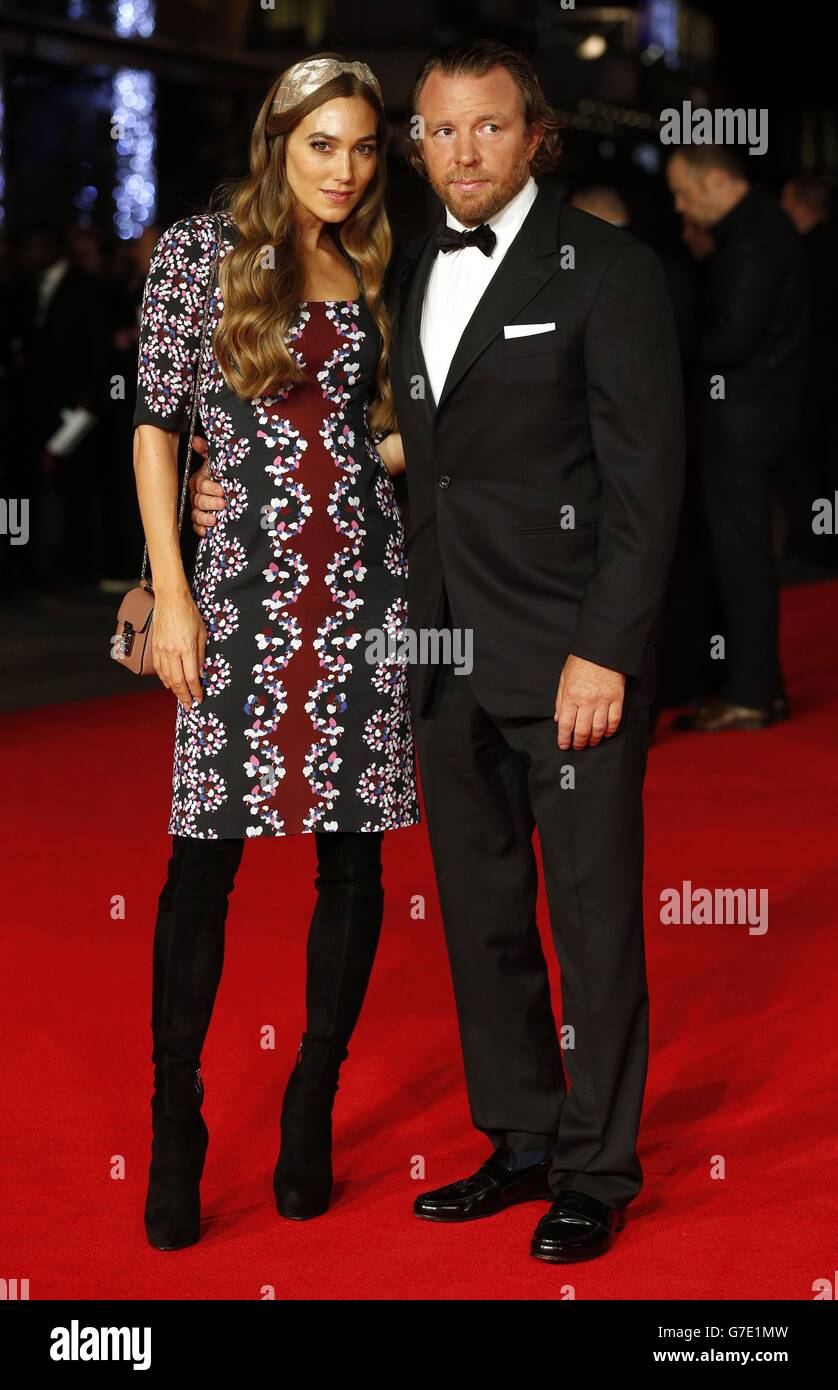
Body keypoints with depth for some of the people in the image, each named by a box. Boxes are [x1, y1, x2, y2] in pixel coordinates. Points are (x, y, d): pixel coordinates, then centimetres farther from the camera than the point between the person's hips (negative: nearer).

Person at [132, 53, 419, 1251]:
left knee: (352, 857, 5)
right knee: (205, 859, -3)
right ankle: (175, 1132, 8)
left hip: (365, 586, 3)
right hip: (245, 586, -3)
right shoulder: (199, 253, 2)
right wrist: (171, 595, -5)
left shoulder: (374, 274, 12)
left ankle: (313, 1112, 17)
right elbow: (157, 424, 0)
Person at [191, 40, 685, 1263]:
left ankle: (596, 1173, 13)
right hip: (450, 654, 6)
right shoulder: (406, 276, 12)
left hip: (570, 654, -6)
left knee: (594, 916, 1)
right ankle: (521, 1143, 26)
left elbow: (645, 476, -10)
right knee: (480, 912, 12)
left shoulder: (606, 270, -6)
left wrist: (605, 651, -17)